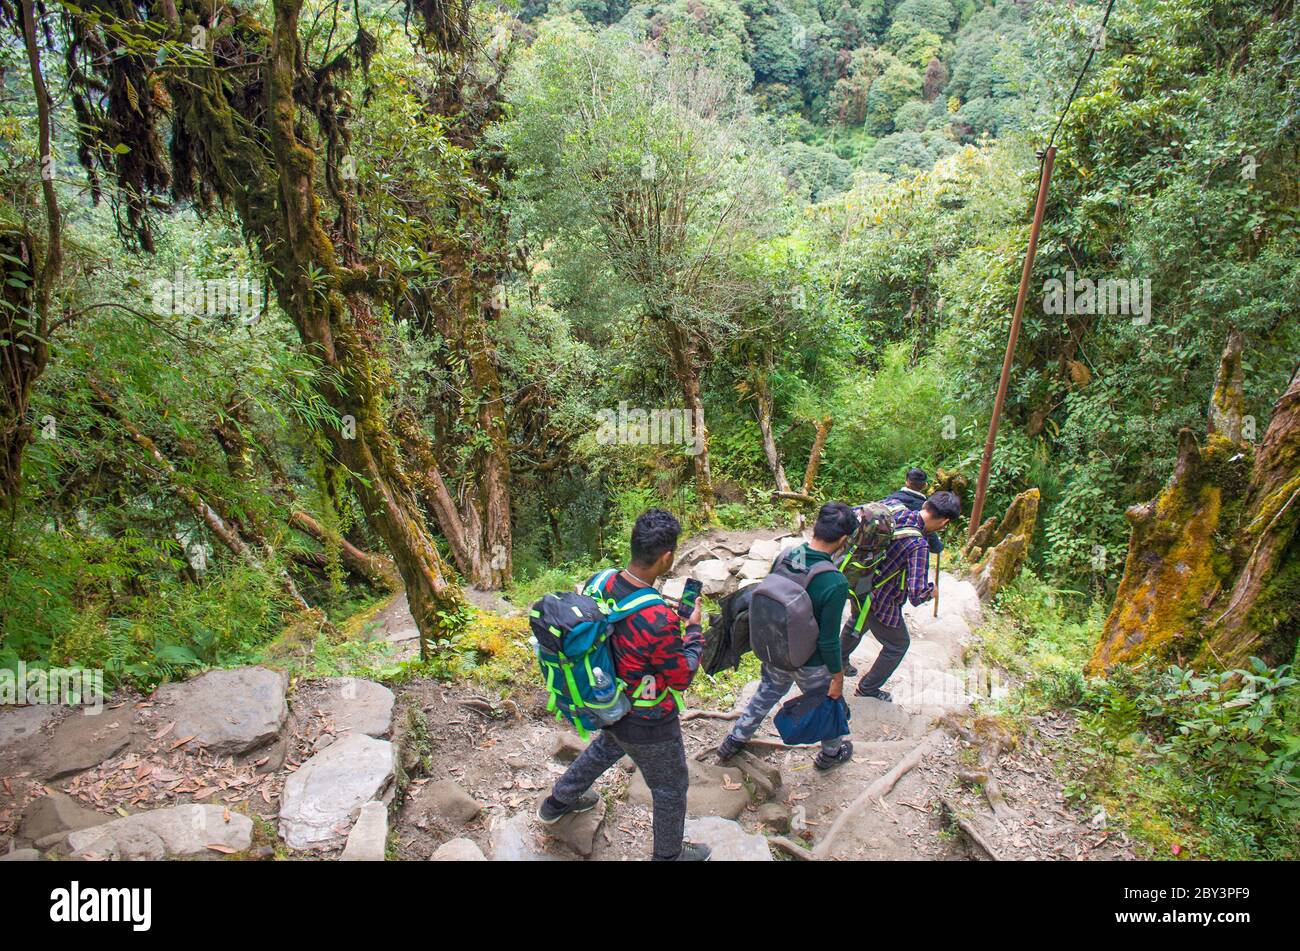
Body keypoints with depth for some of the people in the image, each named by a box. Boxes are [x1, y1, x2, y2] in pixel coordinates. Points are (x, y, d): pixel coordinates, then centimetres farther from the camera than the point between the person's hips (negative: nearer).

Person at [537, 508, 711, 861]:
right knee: (670, 788, 22)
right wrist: (693, 629, -9)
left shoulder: (598, 583, -18)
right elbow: (682, 677, -22)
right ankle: (669, 854, 47)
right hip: (648, 725, -7)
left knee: (605, 748, 38)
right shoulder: (660, 622, -40)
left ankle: (557, 803, 59)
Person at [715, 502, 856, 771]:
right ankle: (831, 753, 50)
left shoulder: (783, 557, -15)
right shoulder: (835, 583, -33)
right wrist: (837, 676, -8)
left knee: (765, 696, 30)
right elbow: (828, 640, -24)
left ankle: (733, 743, 46)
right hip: (811, 664, -5)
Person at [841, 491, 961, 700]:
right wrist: (931, 590, -14)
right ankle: (868, 688, 34)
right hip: (880, 603, -7)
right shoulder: (919, 545, -32)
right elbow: (917, 595, -36)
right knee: (898, 644, 19)